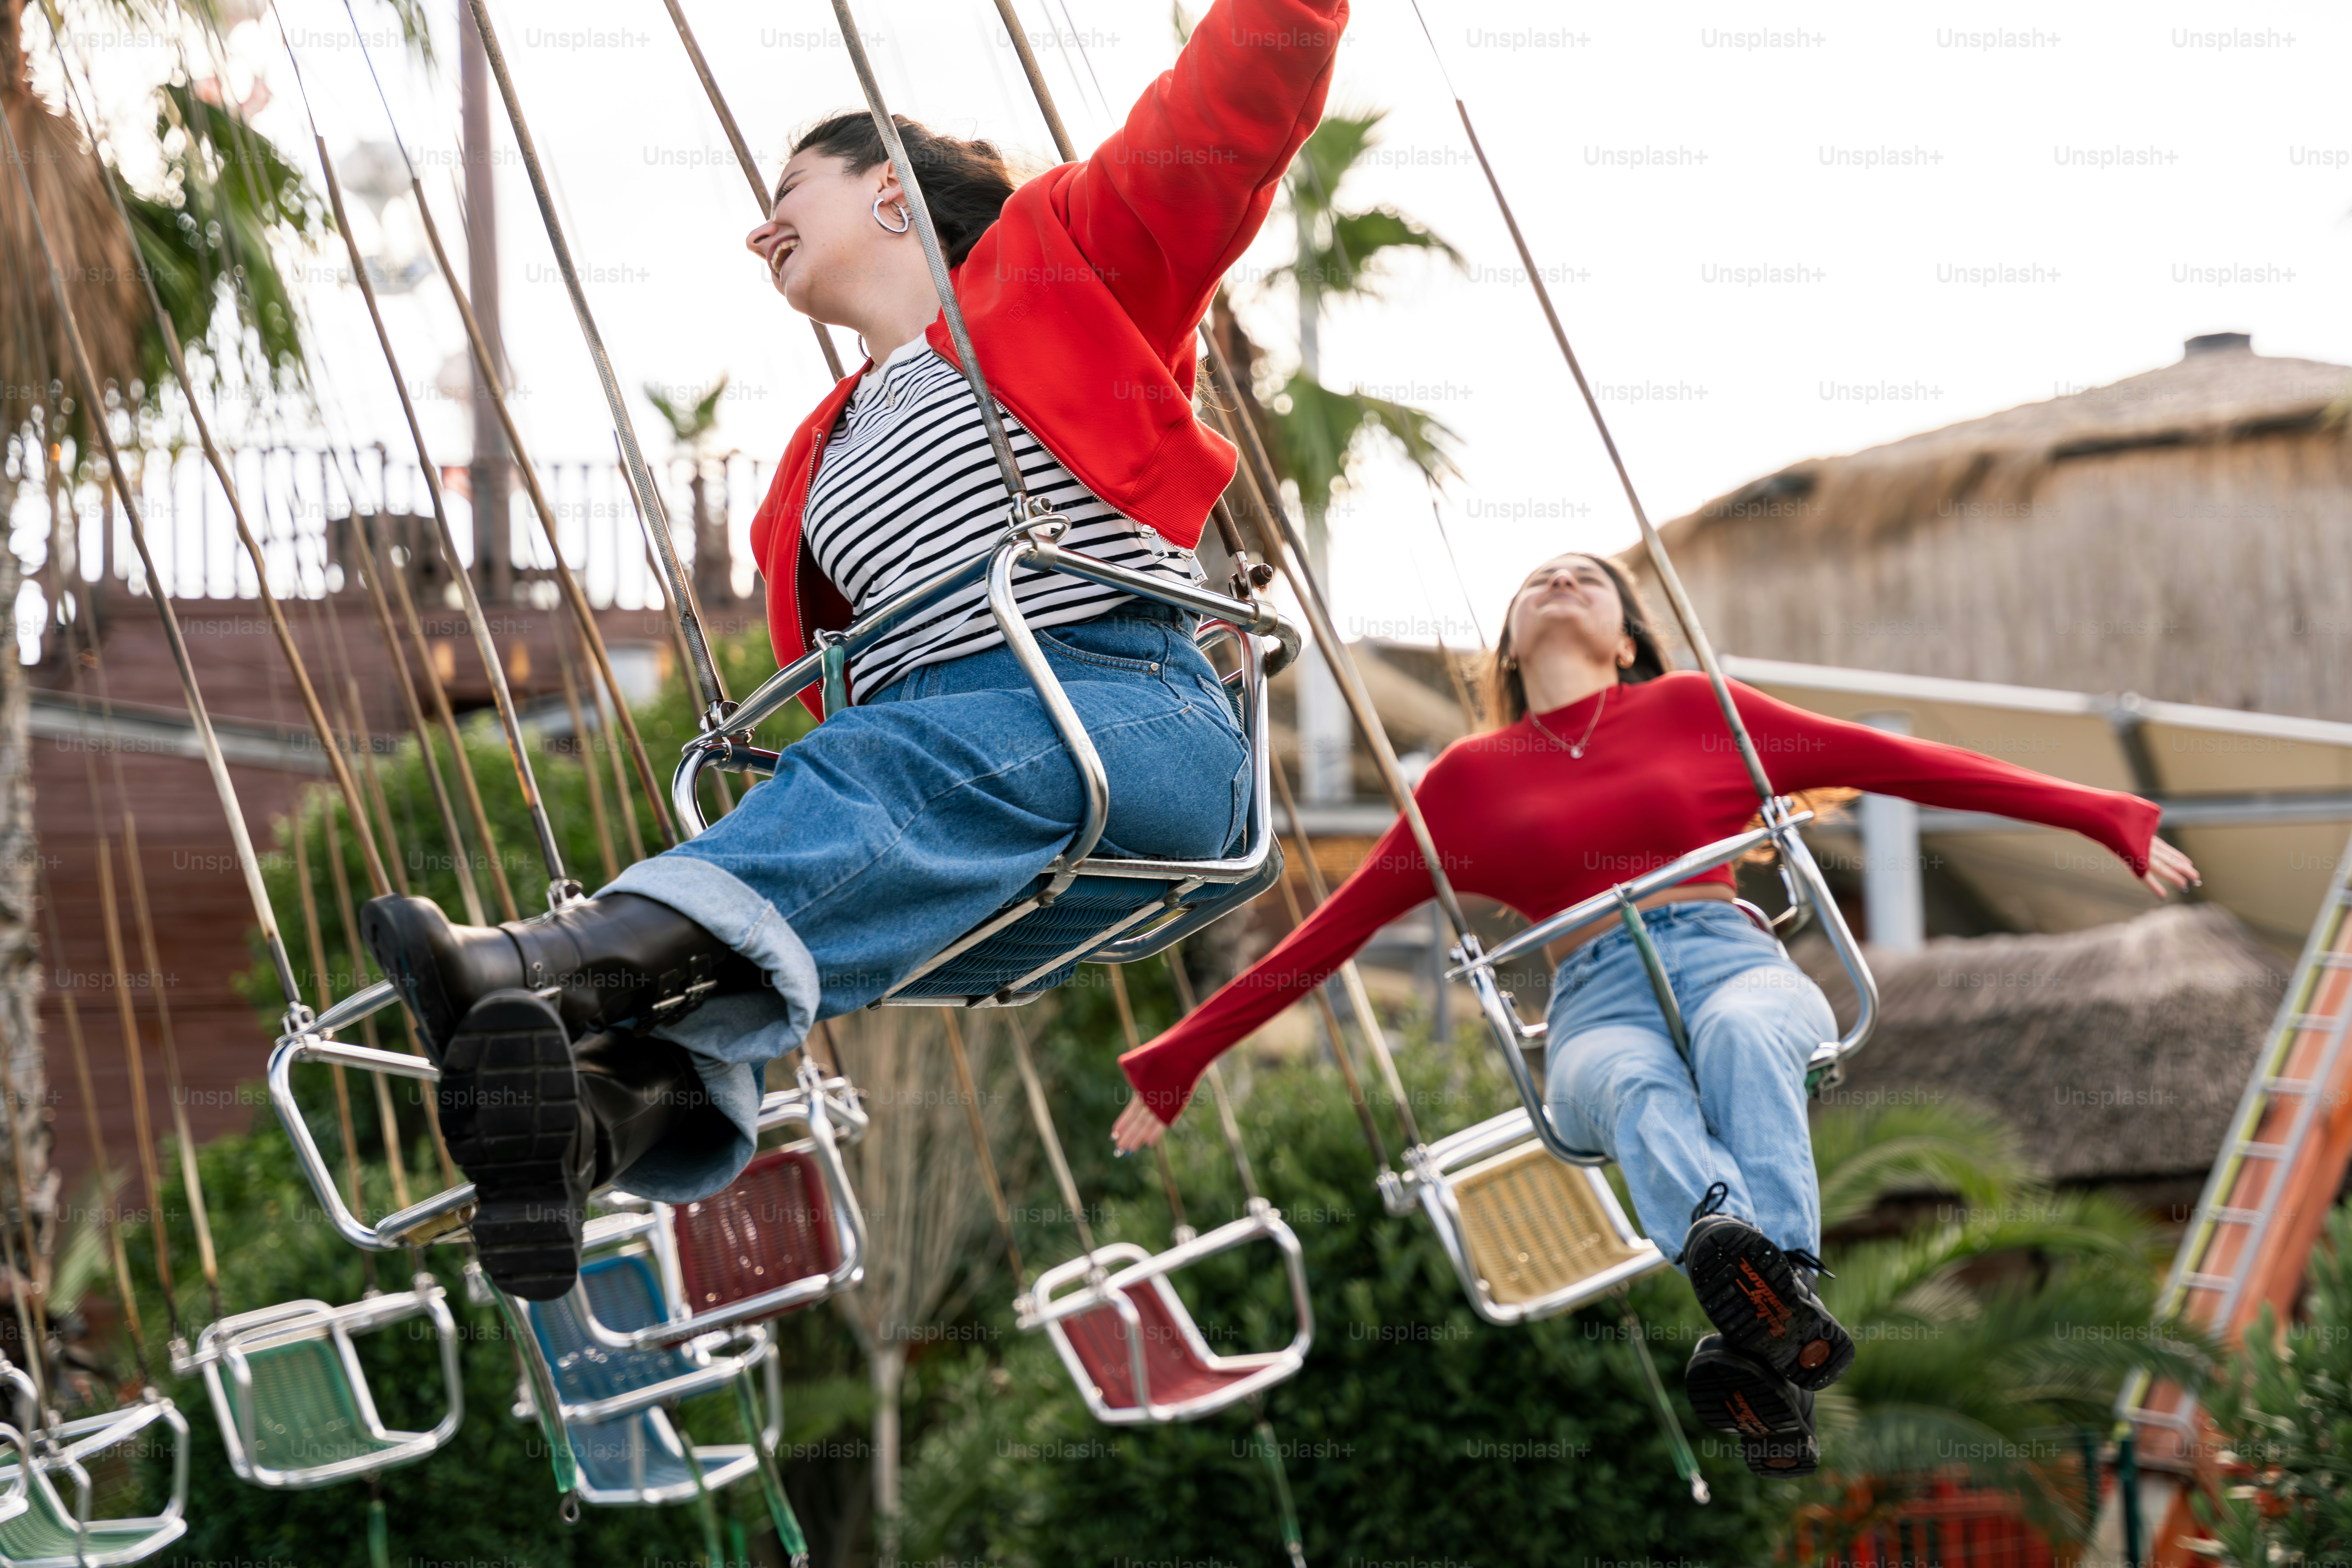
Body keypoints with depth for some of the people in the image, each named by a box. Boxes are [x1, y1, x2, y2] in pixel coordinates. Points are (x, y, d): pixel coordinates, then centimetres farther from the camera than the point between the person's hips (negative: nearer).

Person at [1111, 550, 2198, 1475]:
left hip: (1734, 963, 0)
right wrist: (1179, 1060, 26)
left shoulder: (1691, 712, 21)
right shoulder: (1469, 780, 24)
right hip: (1599, 1008, 0)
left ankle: (1759, 1340, -60)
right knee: (1639, 1090, -37)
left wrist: (2102, 818, 15)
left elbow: (1899, 764, 19)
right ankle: (1769, 1302, -68)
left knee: (1738, 1032, -37)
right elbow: (1333, 930, 27)